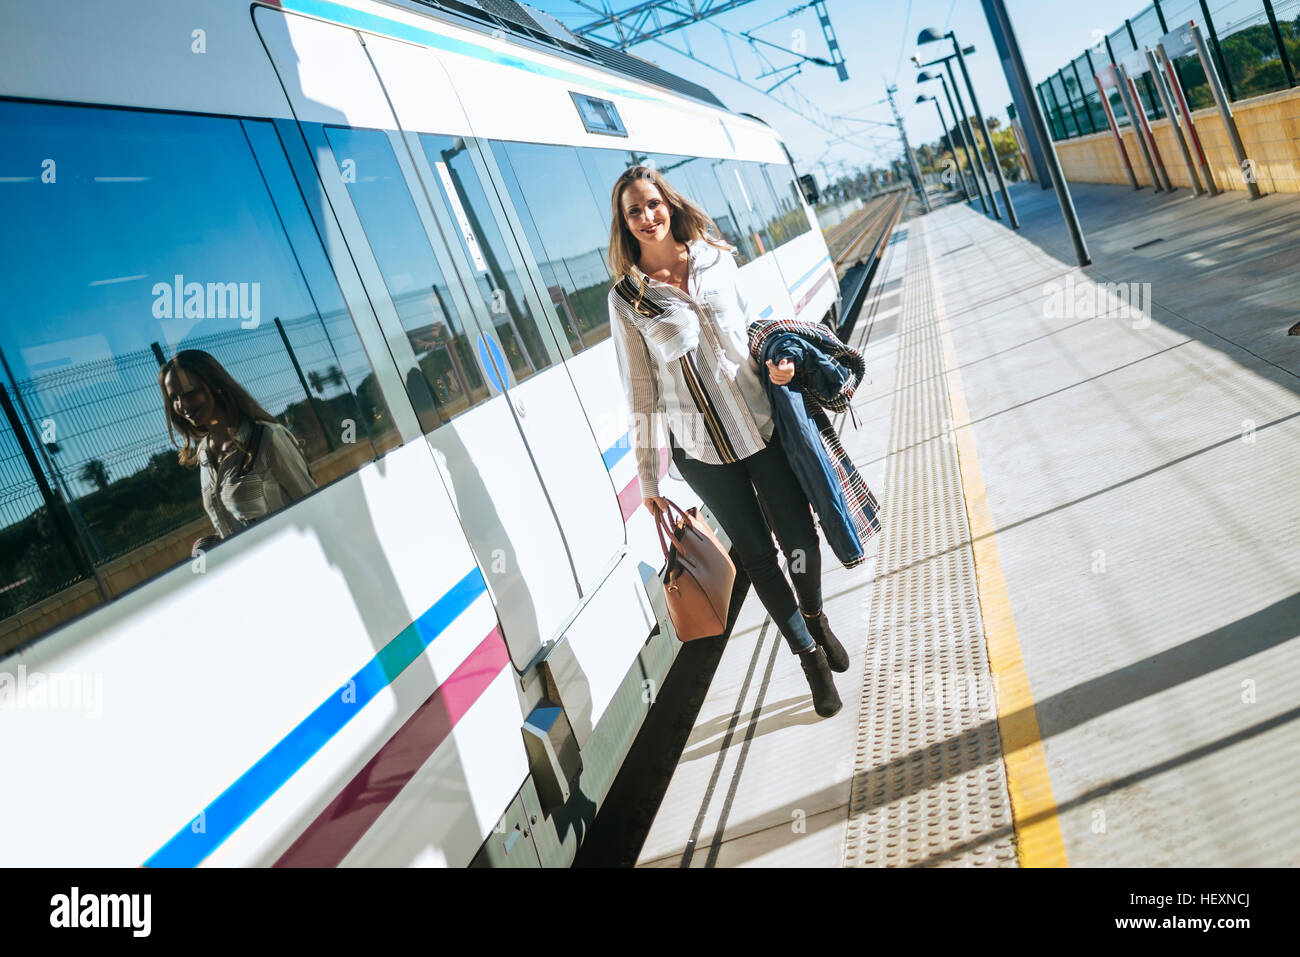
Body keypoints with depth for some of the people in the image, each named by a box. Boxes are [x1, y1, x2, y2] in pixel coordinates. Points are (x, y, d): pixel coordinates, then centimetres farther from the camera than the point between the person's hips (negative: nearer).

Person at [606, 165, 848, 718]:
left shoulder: (716, 258, 1)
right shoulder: (626, 295, -6)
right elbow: (640, 391, -3)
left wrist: (776, 362, -5)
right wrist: (648, 477, 0)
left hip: (762, 422, 2)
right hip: (700, 449, -2)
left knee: (798, 535, 7)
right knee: (756, 553, 9)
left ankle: (816, 620, 39)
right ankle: (811, 656, 28)